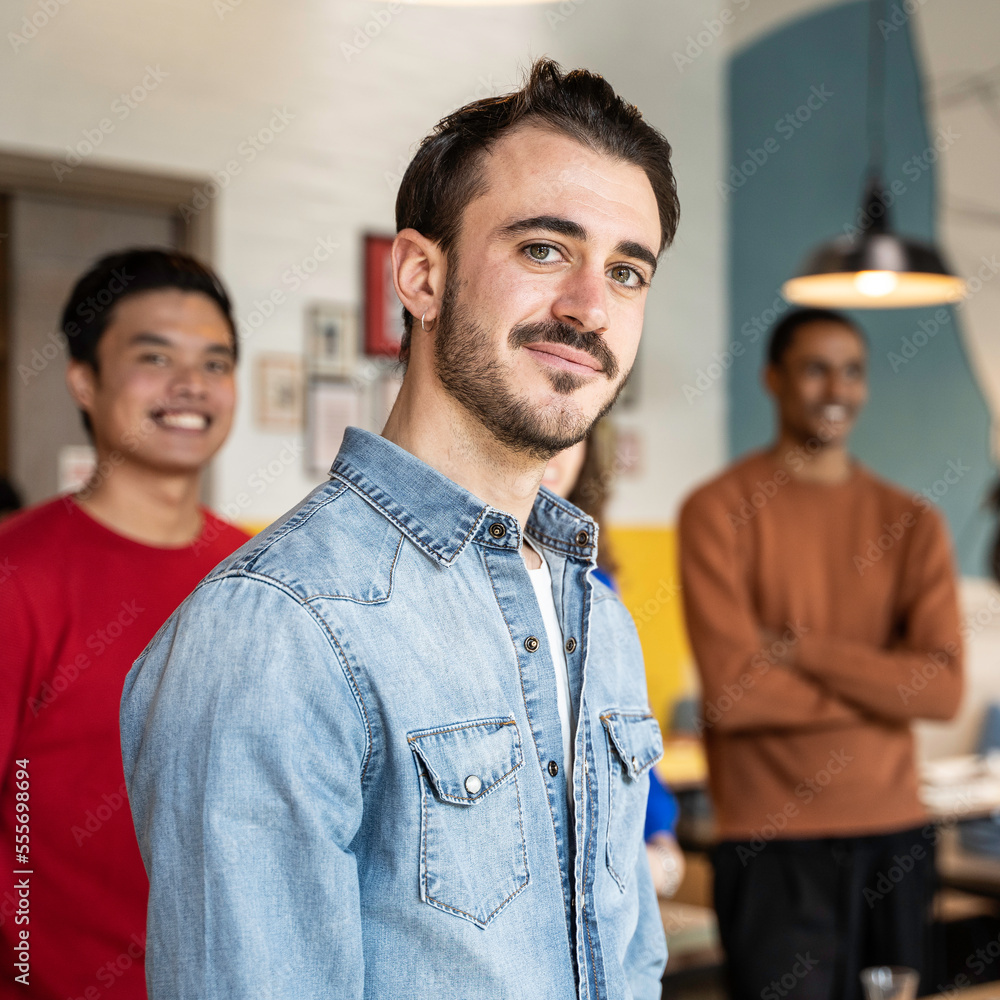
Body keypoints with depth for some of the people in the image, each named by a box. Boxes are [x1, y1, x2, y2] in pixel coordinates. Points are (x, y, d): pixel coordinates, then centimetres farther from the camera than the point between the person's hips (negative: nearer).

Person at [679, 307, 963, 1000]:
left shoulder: (913, 522, 8)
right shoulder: (719, 511, -3)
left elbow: (944, 690, -5)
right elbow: (731, 692, -14)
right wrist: (887, 683, -6)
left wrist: (798, 646, -14)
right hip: (772, 845, -4)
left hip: (895, 838, 4)